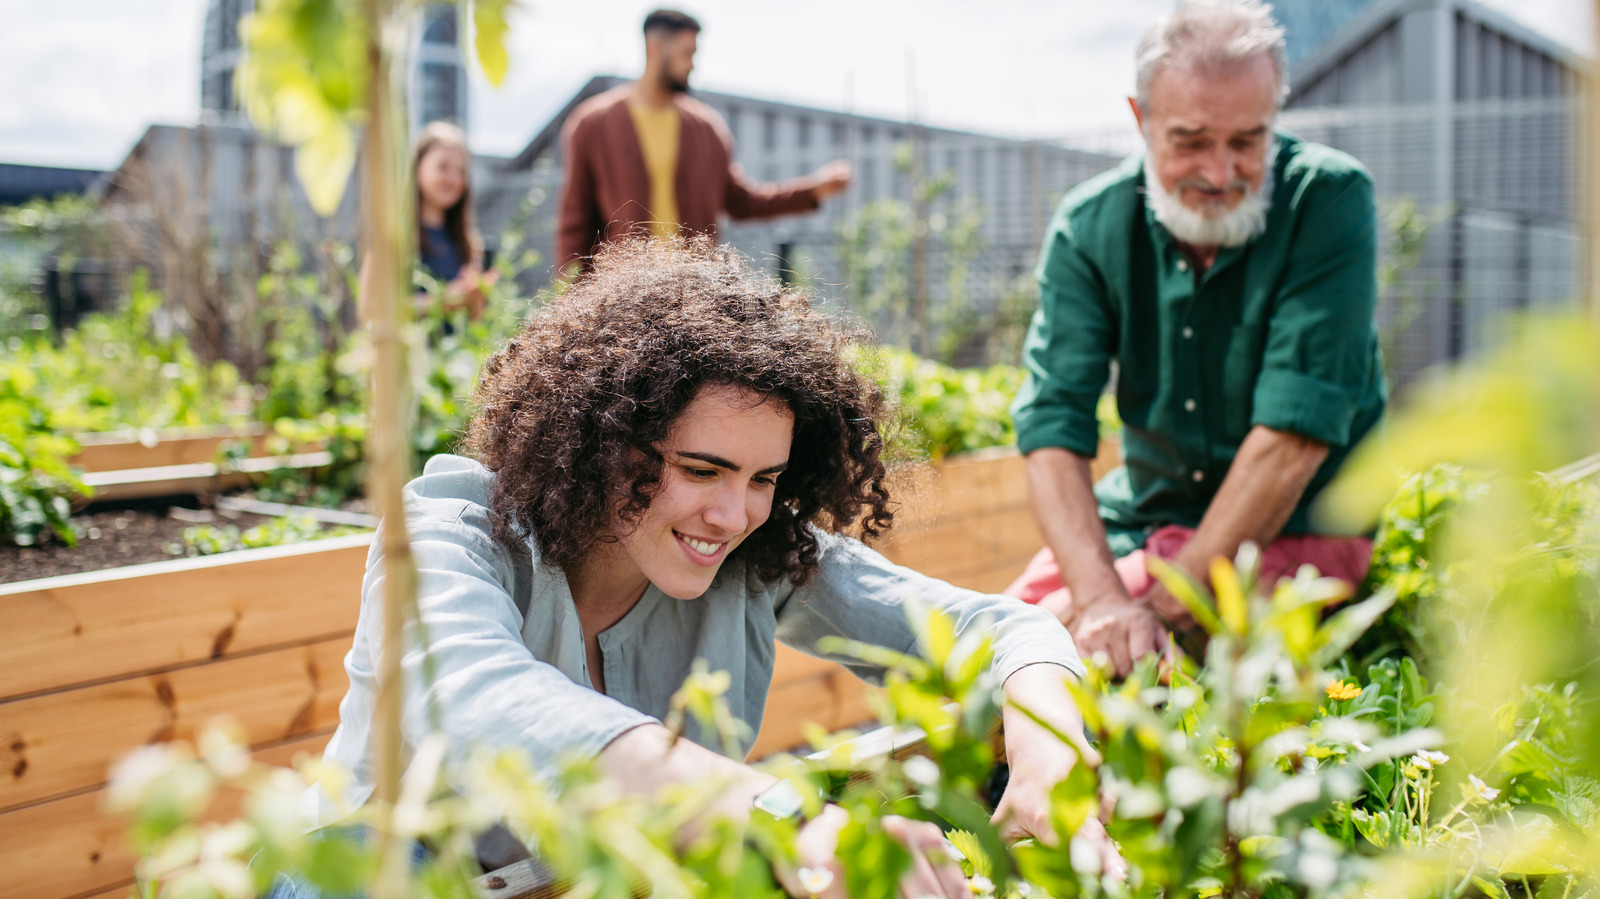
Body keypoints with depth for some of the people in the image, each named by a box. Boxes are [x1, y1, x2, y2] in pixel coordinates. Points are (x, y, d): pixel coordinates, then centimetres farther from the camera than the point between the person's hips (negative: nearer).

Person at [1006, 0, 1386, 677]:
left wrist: (1169, 602, -25)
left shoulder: (1328, 201, -16)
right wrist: (1100, 596, -32)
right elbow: (1052, 428, -16)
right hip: (1142, 520, 4)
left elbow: (1295, 433, -22)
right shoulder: (1088, 227, -7)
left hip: (1301, 528, -4)